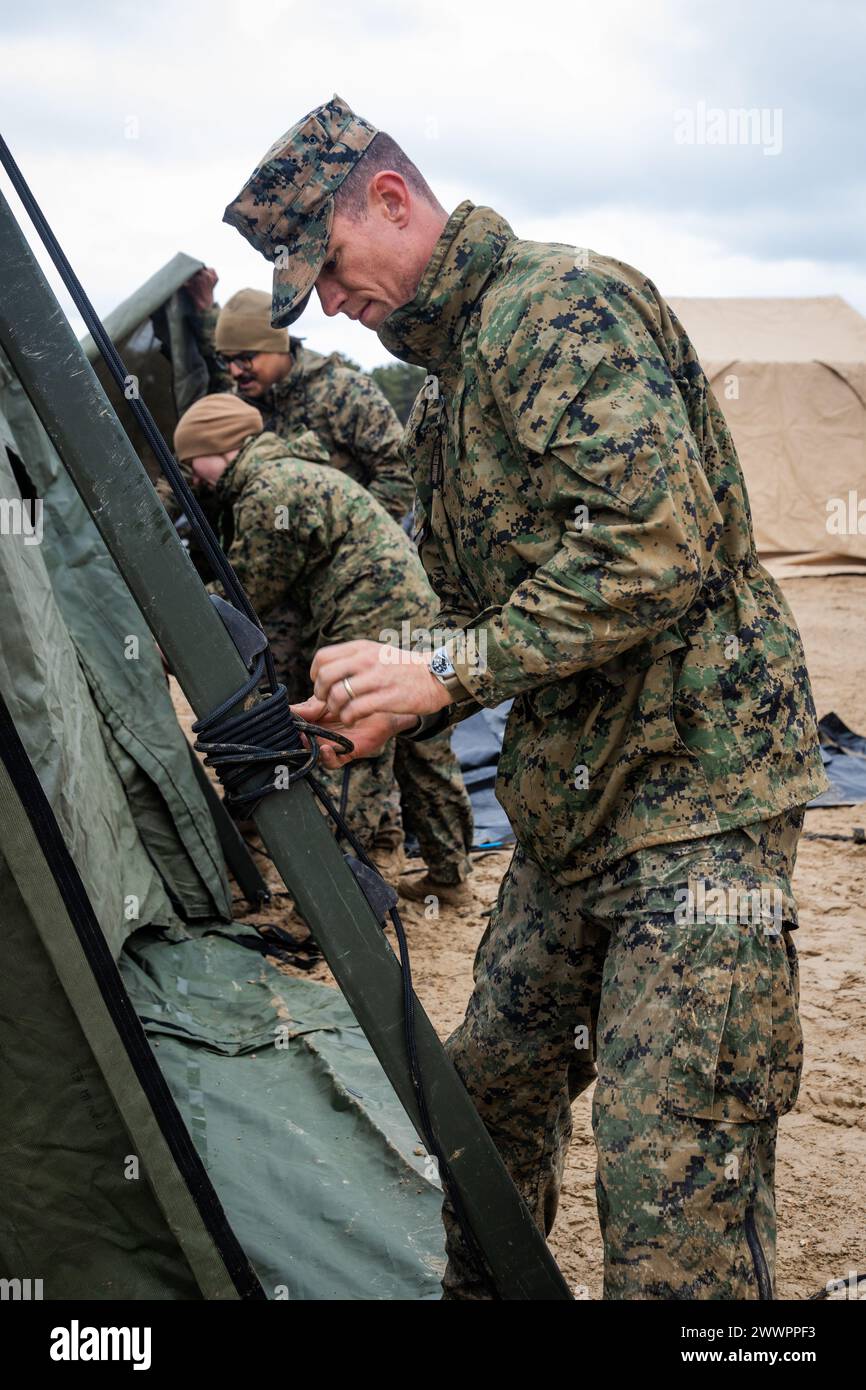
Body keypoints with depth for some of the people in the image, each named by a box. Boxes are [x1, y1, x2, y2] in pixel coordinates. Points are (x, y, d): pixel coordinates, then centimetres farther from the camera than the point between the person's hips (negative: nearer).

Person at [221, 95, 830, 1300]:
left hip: (694, 792, -10)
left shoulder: (559, 302, -12)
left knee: (669, 1173, -10)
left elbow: (657, 540, -25)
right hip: (571, 805, 10)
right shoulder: (447, 388, 18)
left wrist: (451, 668, -22)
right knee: (494, 1082, 20)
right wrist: (389, 708, 5)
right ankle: (482, 1287, 40)